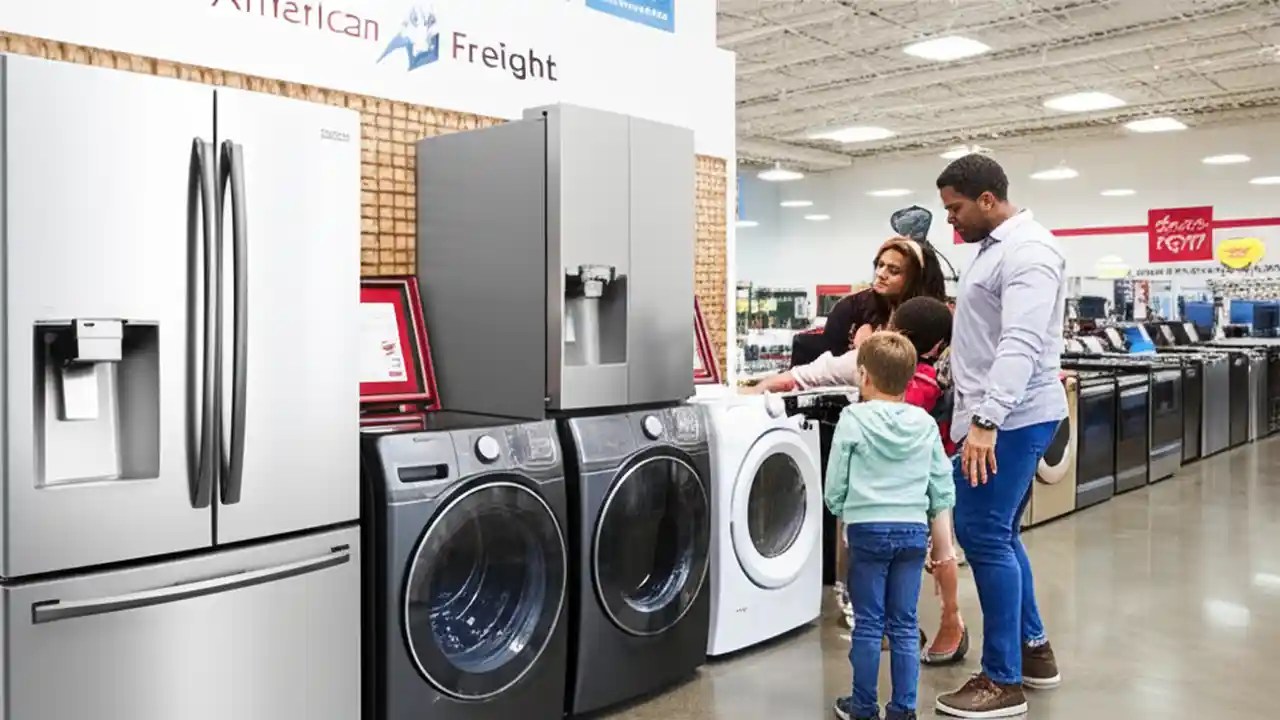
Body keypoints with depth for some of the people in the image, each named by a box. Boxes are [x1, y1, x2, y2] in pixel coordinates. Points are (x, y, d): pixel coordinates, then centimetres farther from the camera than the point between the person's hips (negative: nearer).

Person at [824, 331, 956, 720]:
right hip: (913, 530, 3)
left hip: (868, 530, -3)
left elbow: (835, 484, -4)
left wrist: (842, 511, 13)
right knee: (904, 625, 11)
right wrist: (936, 525, 18)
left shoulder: (854, 419, -9)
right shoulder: (926, 423, 2)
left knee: (868, 624, 7)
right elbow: (943, 488, 5)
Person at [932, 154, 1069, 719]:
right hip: (996, 416, 10)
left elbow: (1020, 344, -26)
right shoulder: (996, 247, 18)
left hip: (1012, 418, -10)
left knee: (985, 537, -7)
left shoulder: (1027, 249, -14)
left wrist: (985, 419, -33)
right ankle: (1032, 649, 29)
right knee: (996, 534, 16)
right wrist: (978, 415, 22)